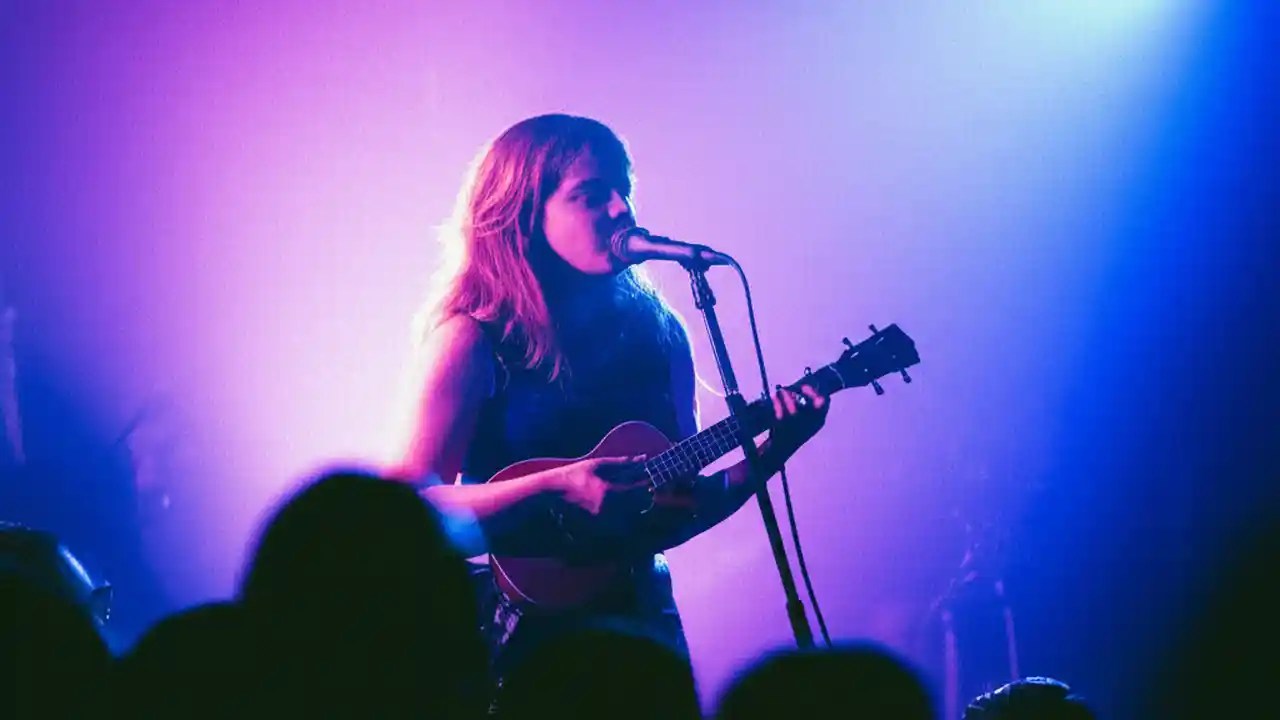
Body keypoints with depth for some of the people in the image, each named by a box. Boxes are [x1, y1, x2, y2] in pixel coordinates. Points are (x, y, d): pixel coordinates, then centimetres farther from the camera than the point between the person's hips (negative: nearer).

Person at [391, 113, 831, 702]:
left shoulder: (657, 331, 6)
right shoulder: (475, 339, -8)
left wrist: (766, 458, -5)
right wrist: (554, 488, -24)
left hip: (637, 613, 5)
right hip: (521, 627, -5)